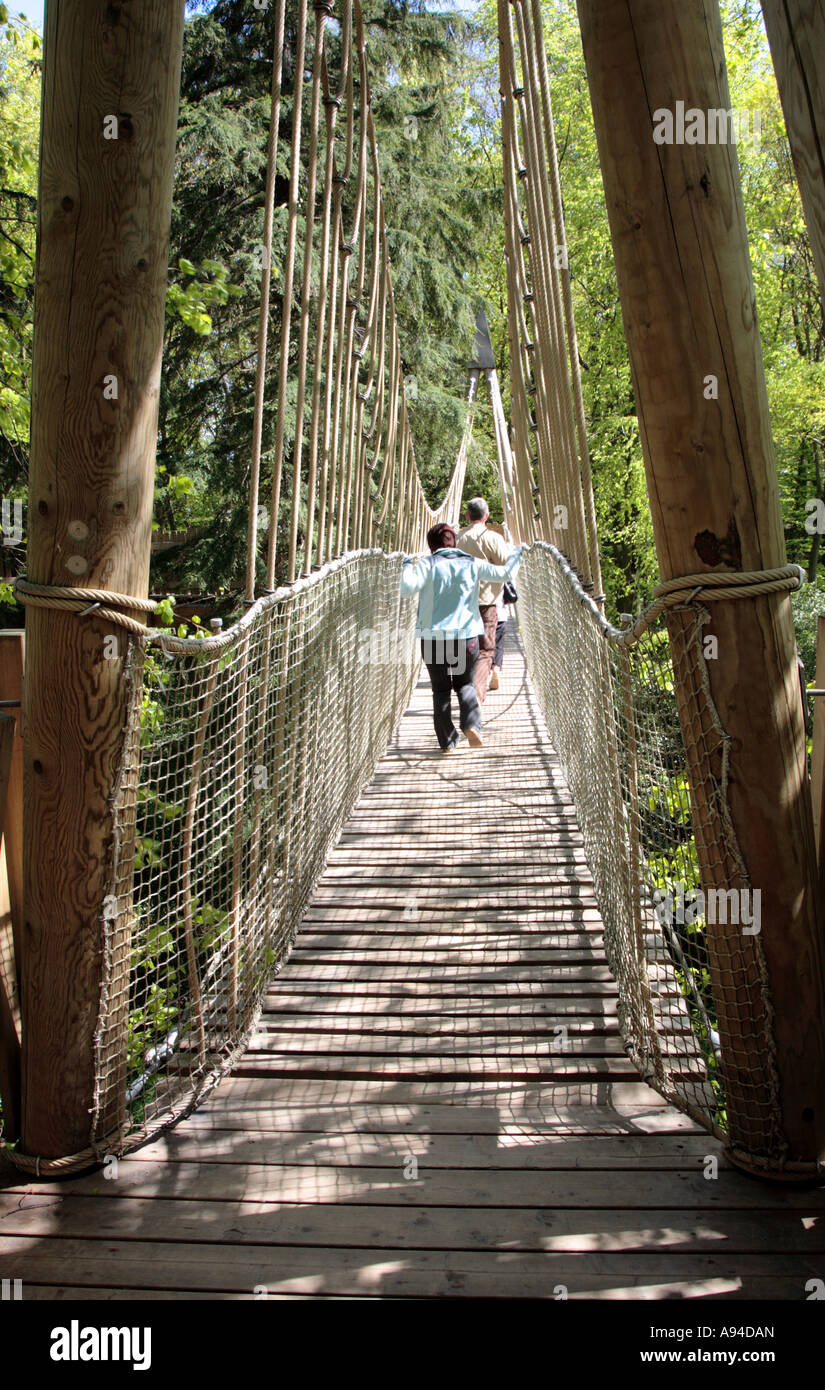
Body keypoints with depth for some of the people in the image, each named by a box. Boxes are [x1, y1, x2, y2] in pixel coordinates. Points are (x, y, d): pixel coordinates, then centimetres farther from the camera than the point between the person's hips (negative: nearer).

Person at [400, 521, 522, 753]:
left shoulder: (428, 564, -5)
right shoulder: (472, 564, 4)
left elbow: (407, 589, -17)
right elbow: (504, 573, 10)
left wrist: (408, 566, 1)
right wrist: (516, 556, 28)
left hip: (434, 637, -2)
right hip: (467, 635, 2)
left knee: (441, 690, 11)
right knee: (465, 683, 19)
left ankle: (447, 742, 11)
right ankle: (471, 725, -4)